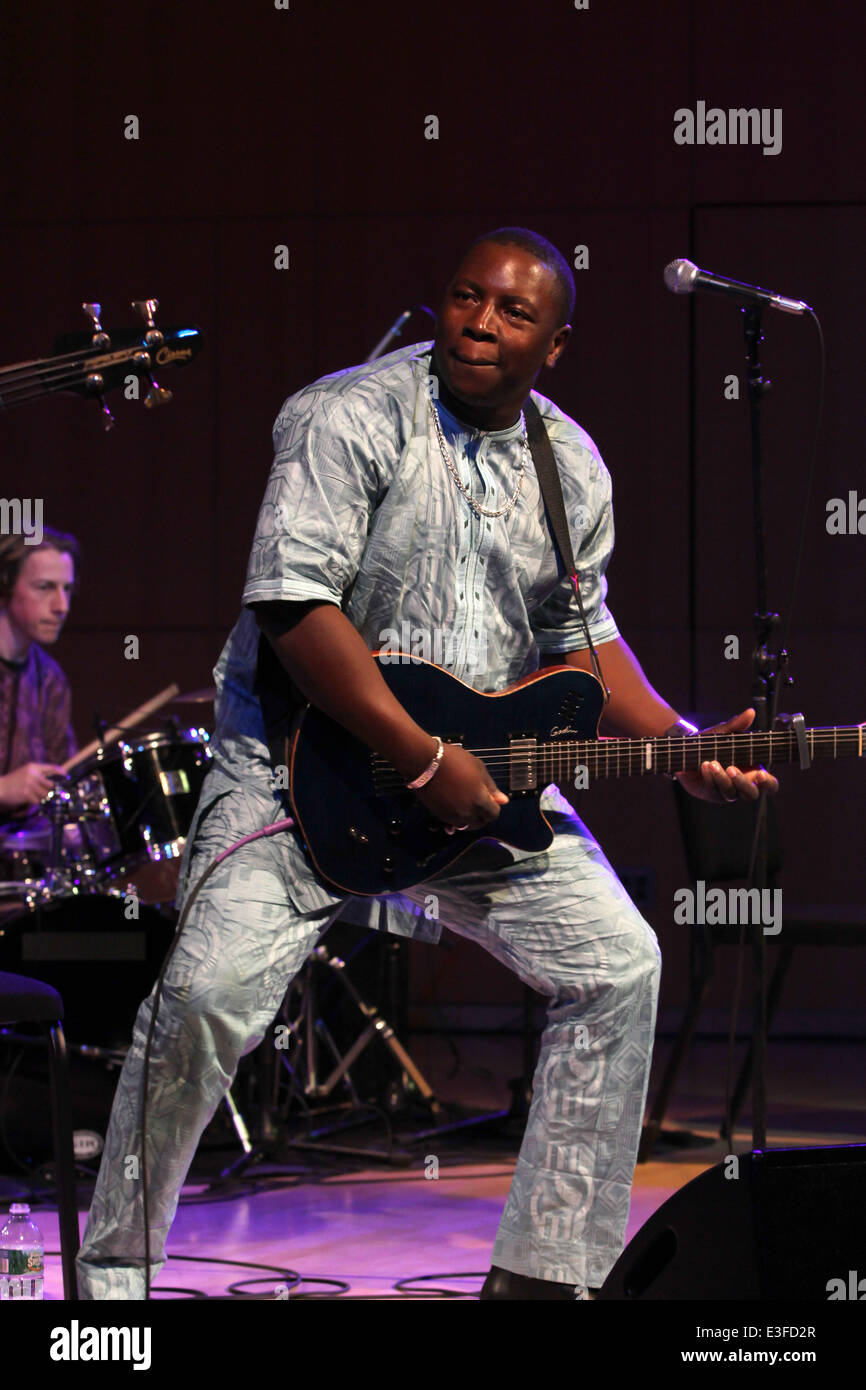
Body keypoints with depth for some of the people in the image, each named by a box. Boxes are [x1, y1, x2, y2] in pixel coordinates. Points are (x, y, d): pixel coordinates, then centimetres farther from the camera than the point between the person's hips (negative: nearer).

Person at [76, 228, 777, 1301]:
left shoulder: (573, 467, 6)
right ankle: (113, 1262, -1)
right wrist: (425, 759, -24)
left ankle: (543, 1272, 5)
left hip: (484, 769, 6)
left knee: (620, 964, -5)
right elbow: (293, 606, -22)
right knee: (210, 989, -21)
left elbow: (581, 637, 16)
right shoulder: (352, 417, -14)